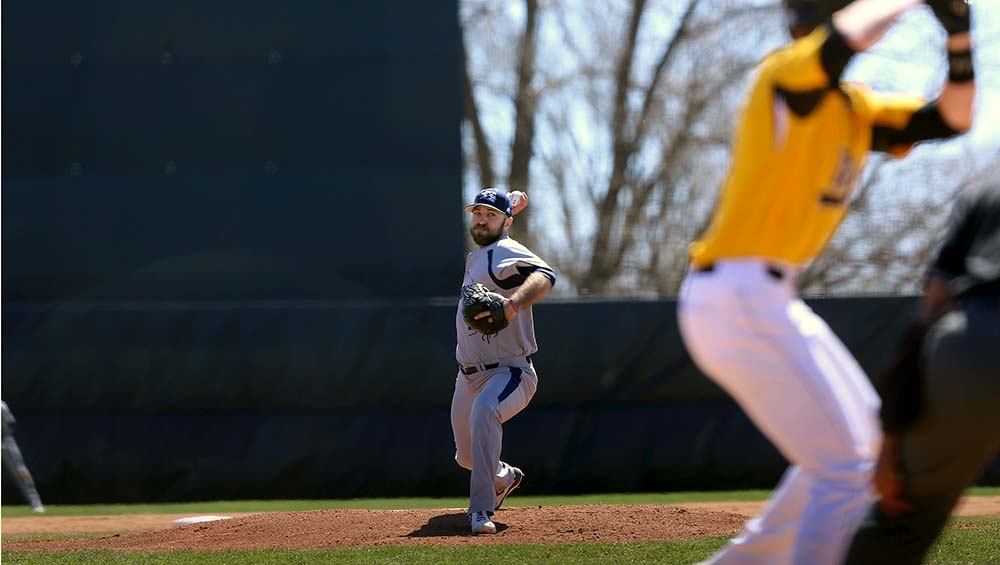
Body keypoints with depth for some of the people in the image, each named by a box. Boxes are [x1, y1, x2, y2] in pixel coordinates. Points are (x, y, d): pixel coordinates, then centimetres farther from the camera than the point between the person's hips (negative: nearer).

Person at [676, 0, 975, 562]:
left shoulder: (857, 109, 14)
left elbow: (950, 119, 10)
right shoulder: (783, 76, -13)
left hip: (769, 299, 10)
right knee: (845, 465, -12)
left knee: (866, 435, 23)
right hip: (738, 298, -10)